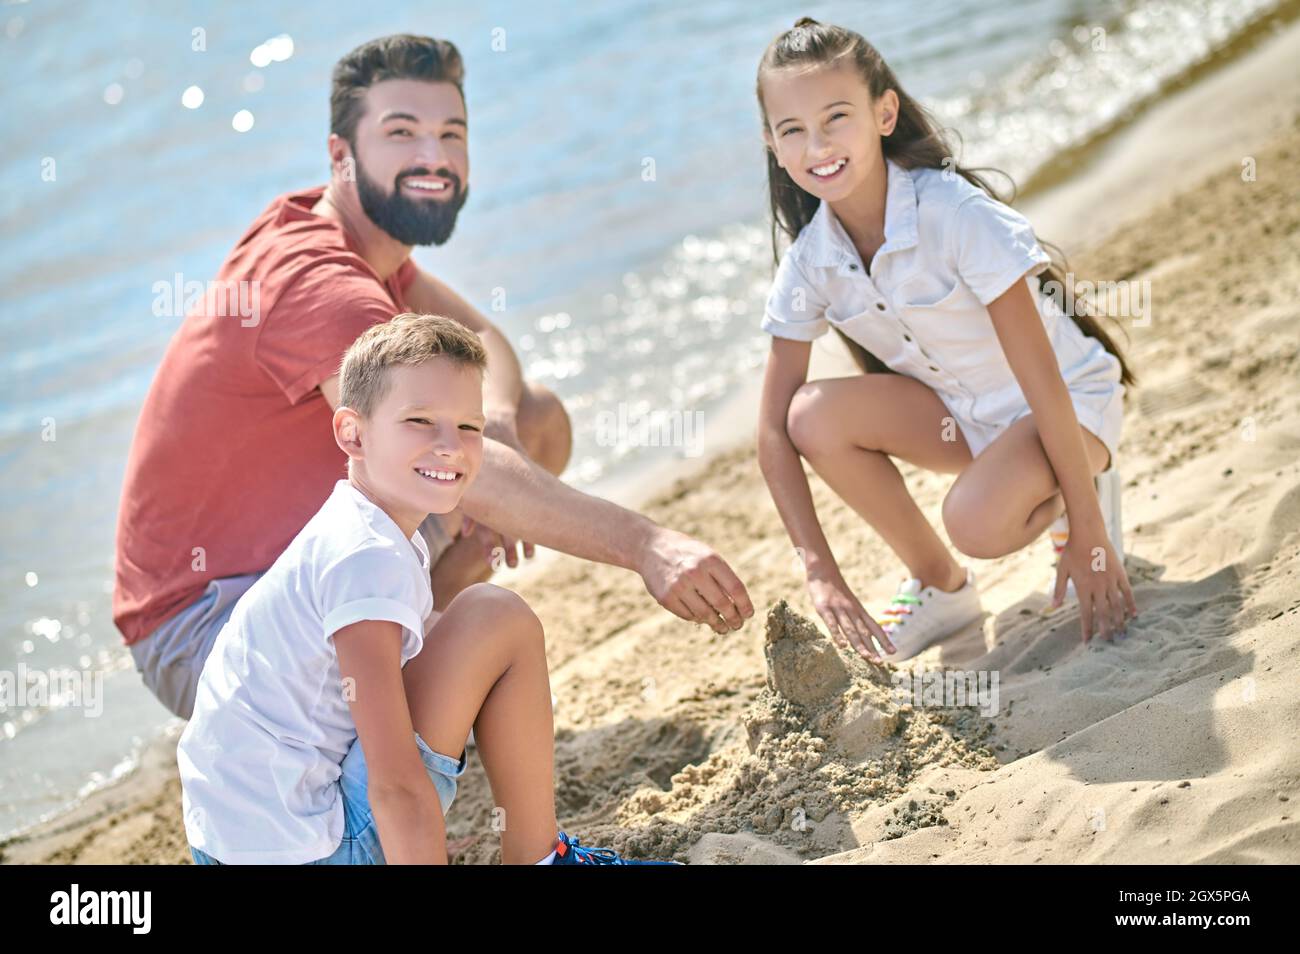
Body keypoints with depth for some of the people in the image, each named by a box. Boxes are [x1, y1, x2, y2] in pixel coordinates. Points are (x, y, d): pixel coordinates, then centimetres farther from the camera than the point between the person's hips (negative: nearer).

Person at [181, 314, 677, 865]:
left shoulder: (346, 531, 10)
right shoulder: (369, 561, -19)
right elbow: (396, 785, -23)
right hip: (308, 850, -10)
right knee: (502, 622, -9)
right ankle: (537, 858, 2)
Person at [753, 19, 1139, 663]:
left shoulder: (956, 216, -29)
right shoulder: (809, 262, -13)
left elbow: (1042, 382, -26)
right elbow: (775, 431, -11)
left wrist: (1088, 531, -24)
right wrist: (821, 573, -19)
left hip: (1071, 400, -5)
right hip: (961, 415, 6)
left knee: (976, 524, -34)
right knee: (815, 416, -21)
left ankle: (1074, 493, 3)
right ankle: (941, 588, 0)